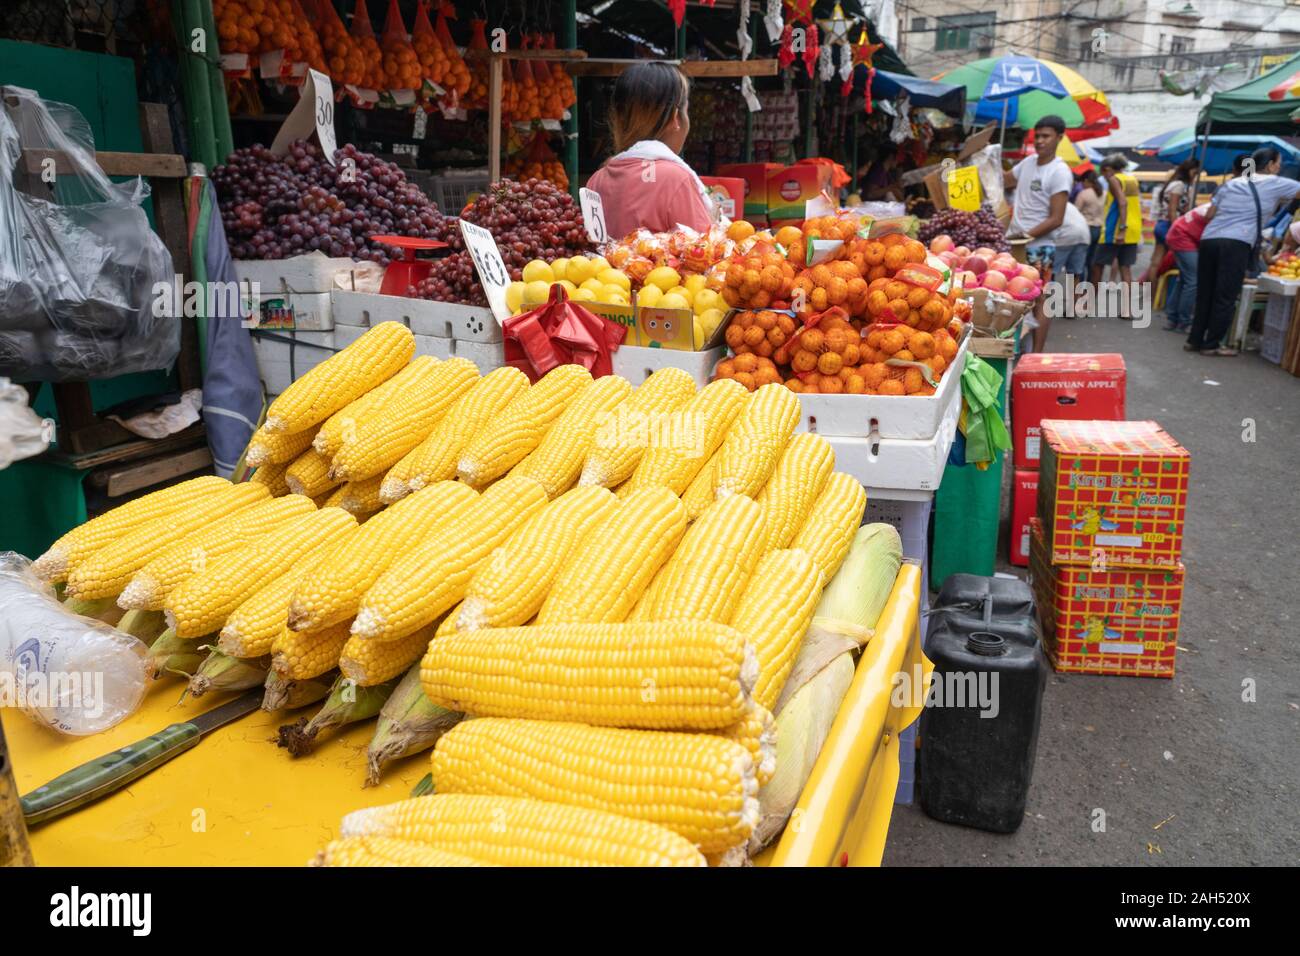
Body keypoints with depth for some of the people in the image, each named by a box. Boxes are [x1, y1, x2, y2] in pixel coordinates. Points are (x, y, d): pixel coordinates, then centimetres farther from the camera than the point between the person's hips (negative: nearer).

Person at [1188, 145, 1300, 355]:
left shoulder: (1230, 184, 21)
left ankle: (1195, 339, 14)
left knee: (1205, 294, 10)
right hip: (1236, 244, -6)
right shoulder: (1275, 184, 7)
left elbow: (1209, 215, 16)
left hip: (1208, 240, 6)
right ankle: (1212, 344, 3)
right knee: (1225, 298, 0)